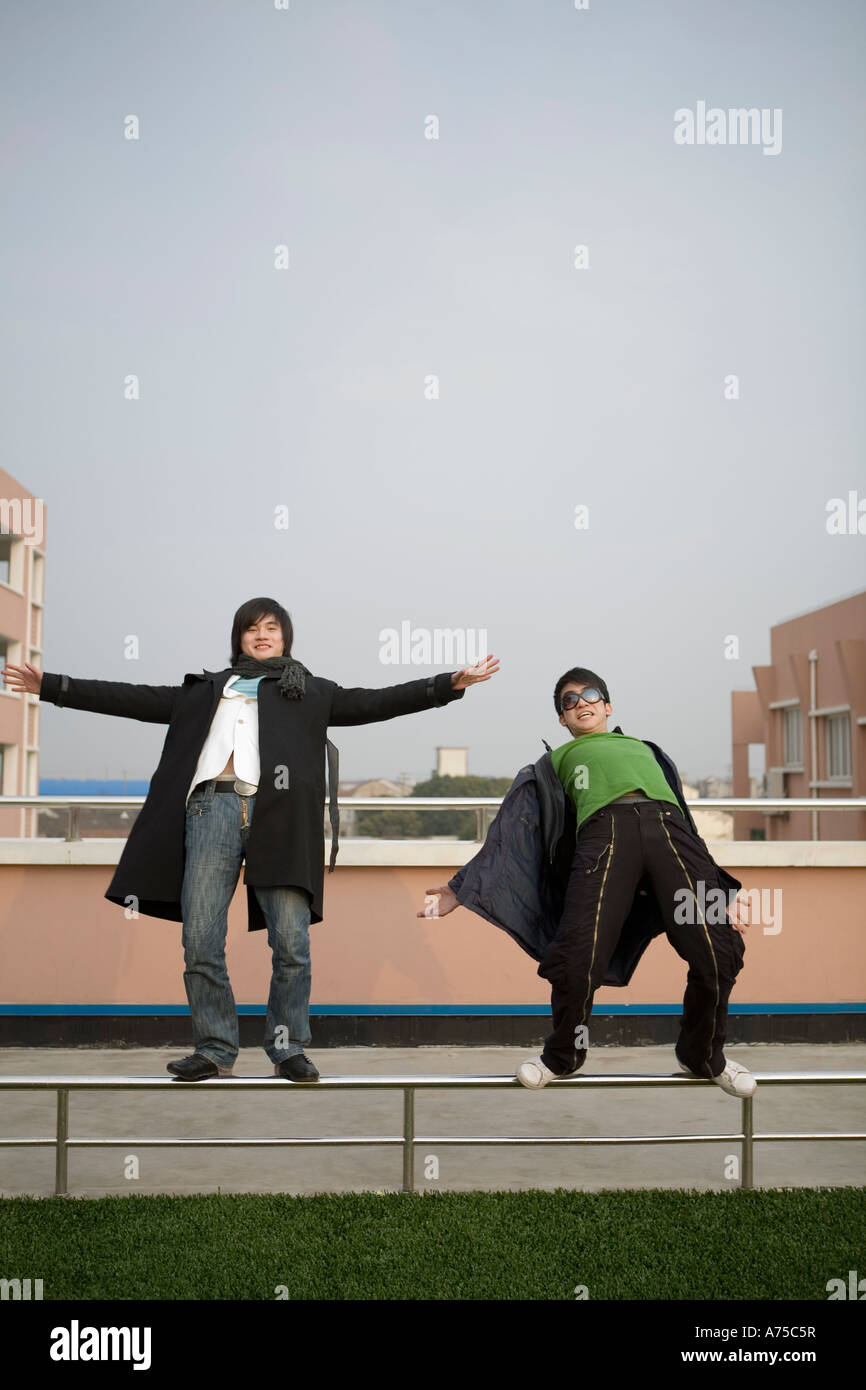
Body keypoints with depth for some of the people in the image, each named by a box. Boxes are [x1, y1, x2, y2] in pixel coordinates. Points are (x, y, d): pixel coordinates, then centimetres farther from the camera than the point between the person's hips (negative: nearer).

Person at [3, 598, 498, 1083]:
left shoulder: (312, 691, 24)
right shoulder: (205, 689, 28)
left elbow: (374, 703, 14)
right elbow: (133, 699, 26)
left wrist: (452, 683, 4)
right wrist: (49, 686, 22)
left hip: (278, 815, -2)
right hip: (212, 808, 2)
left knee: (292, 943, -8)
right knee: (200, 942, -3)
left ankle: (290, 1048, 6)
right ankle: (215, 1050, 10)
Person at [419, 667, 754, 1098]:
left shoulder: (646, 749, 40)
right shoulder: (557, 758, 35)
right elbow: (512, 833, 27)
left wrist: (722, 891, 23)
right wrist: (460, 889, 18)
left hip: (669, 826, 2)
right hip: (604, 831, -2)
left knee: (718, 952, -15)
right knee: (576, 962, -16)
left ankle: (705, 1057, 12)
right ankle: (562, 1057, 15)